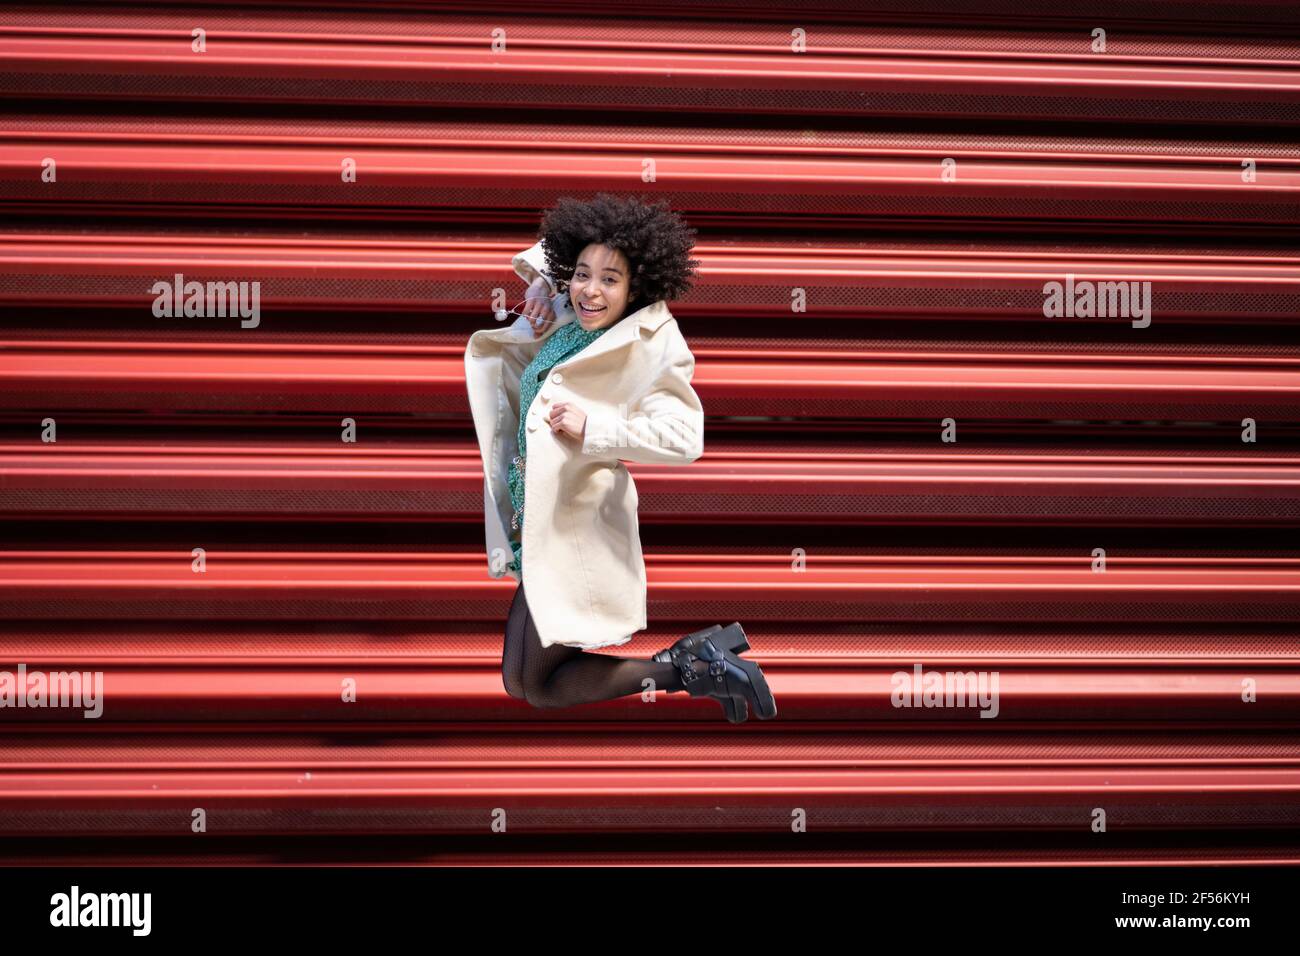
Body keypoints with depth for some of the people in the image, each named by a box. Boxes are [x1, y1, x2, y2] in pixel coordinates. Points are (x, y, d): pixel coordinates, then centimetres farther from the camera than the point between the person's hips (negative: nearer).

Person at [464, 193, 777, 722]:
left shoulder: (646, 346, -14)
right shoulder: (565, 320, 6)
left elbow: (684, 438, -26)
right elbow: (541, 255, 27)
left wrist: (591, 429, -25)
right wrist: (541, 286, 5)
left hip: (577, 524, -9)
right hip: (536, 520, 9)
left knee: (540, 686, -3)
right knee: (517, 682, 13)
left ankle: (687, 668, 5)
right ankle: (701, 652, 16)